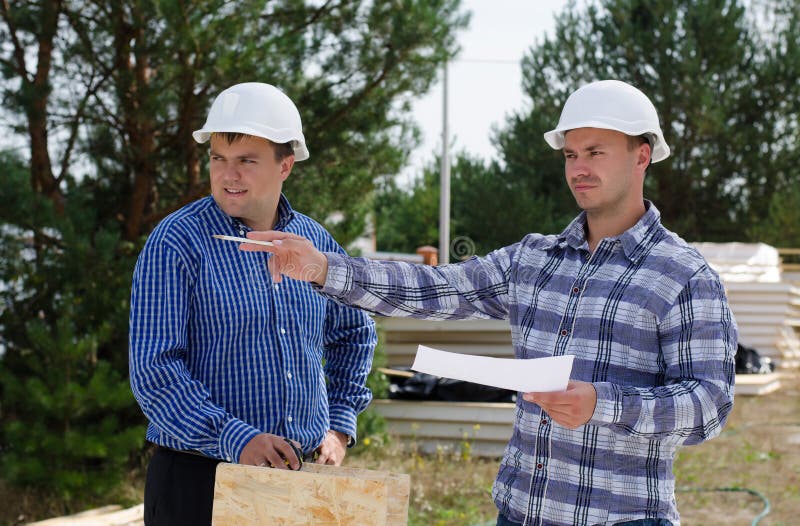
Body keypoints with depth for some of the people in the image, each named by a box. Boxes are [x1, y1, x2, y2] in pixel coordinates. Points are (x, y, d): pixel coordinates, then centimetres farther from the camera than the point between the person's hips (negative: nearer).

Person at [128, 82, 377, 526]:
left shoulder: (316, 243, 7)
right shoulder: (175, 244, -9)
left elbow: (354, 334, 23)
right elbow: (153, 371, -15)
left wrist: (340, 426, 13)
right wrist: (235, 439, -24)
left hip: (300, 477, 5)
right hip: (197, 479, -4)